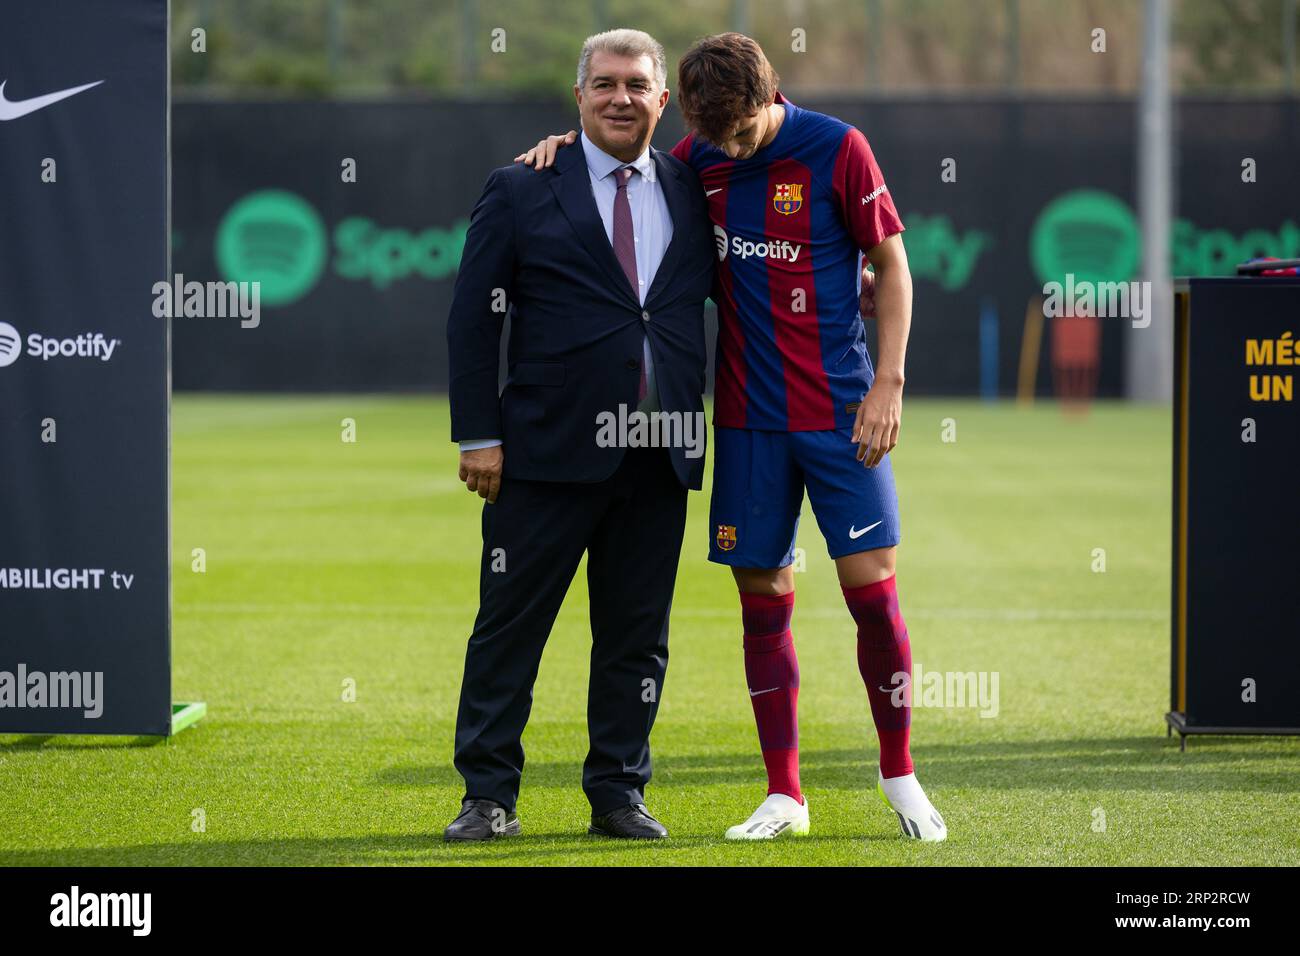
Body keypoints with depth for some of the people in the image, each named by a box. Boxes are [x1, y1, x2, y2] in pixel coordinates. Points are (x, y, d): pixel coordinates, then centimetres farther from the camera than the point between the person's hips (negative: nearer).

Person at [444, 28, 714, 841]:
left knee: (637, 636, 8)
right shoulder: (522, 192, 2)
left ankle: (620, 795, 17)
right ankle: (489, 797, 8)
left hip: (659, 462, 3)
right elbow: (473, 319, 0)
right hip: (550, 453, -3)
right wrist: (479, 435, -6)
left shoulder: (691, 193, 11)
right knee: (510, 626, 1)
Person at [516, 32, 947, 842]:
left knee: (871, 585, -5)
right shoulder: (699, 161, 3)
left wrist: (888, 382, -9)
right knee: (763, 599, 3)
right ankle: (784, 796, 11)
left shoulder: (837, 149, -7)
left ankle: (900, 776, 10)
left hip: (840, 409, -3)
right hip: (746, 416, 3)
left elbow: (892, 265, -2)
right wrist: (571, 147, 4)